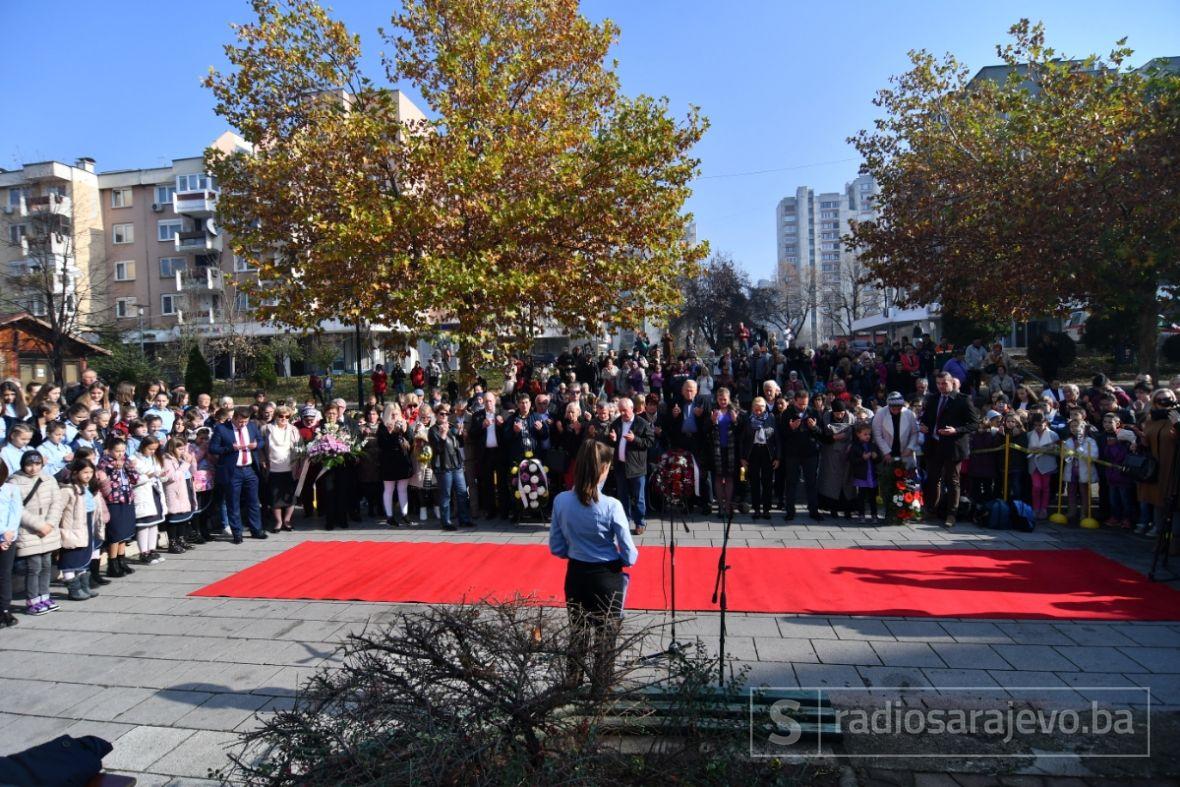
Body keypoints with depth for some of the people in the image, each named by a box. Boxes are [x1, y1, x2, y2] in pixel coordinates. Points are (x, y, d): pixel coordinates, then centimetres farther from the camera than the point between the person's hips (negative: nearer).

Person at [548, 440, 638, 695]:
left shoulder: (561, 501, -12)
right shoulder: (611, 506, -22)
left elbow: (556, 548, -2)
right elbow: (630, 556, -16)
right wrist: (624, 559, 6)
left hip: (576, 576, 4)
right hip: (607, 578, -3)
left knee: (578, 634, 25)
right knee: (605, 640, 17)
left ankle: (573, 684, 42)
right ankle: (600, 691, 30)